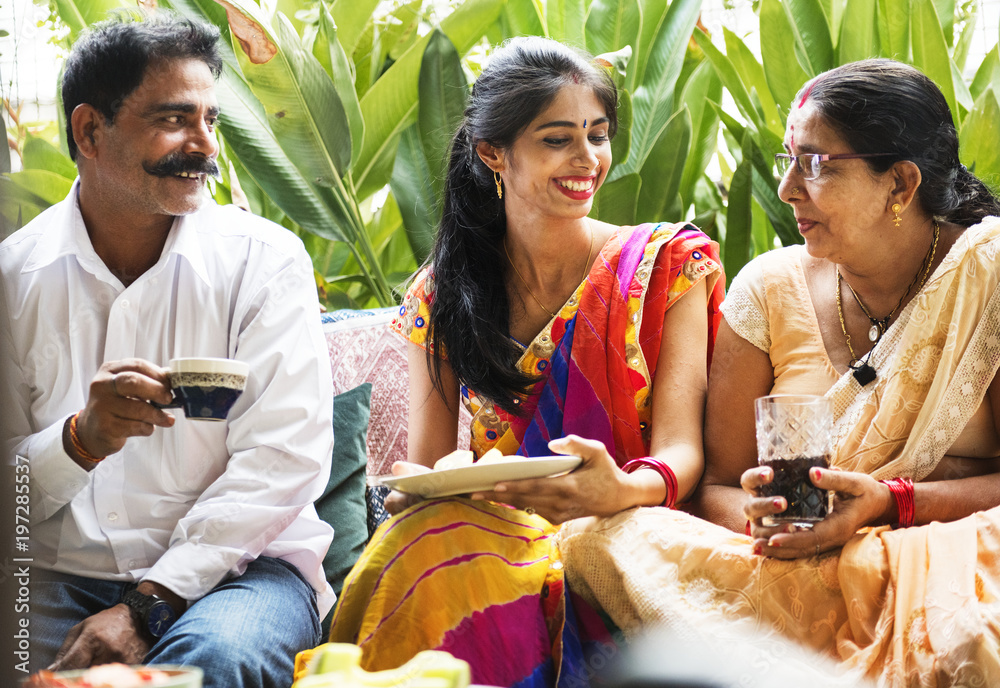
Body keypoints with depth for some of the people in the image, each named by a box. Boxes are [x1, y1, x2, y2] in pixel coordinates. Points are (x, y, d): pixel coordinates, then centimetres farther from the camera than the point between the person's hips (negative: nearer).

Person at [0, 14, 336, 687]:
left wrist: (147, 605, -18)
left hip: (234, 564, -1)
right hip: (62, 575, 2)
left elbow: (284, 458, -9)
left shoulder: (266, 259, 0)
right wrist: (82, 440, -21)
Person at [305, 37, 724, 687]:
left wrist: (624, 490, -31)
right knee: (426, 533, -34)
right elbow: (428, 464, 9)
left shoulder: (668, 264, 5)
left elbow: (682, 450, -6)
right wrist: (410, 491, -17)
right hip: (491, 534, 2)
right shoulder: (443, 296, 11)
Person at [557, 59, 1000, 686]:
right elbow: (716, 486, 7)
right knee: (595, 537, -23)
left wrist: (888, 501, -20)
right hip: (799, 562, 4)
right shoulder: (772, 288, 8)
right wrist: (756, 512, -17)